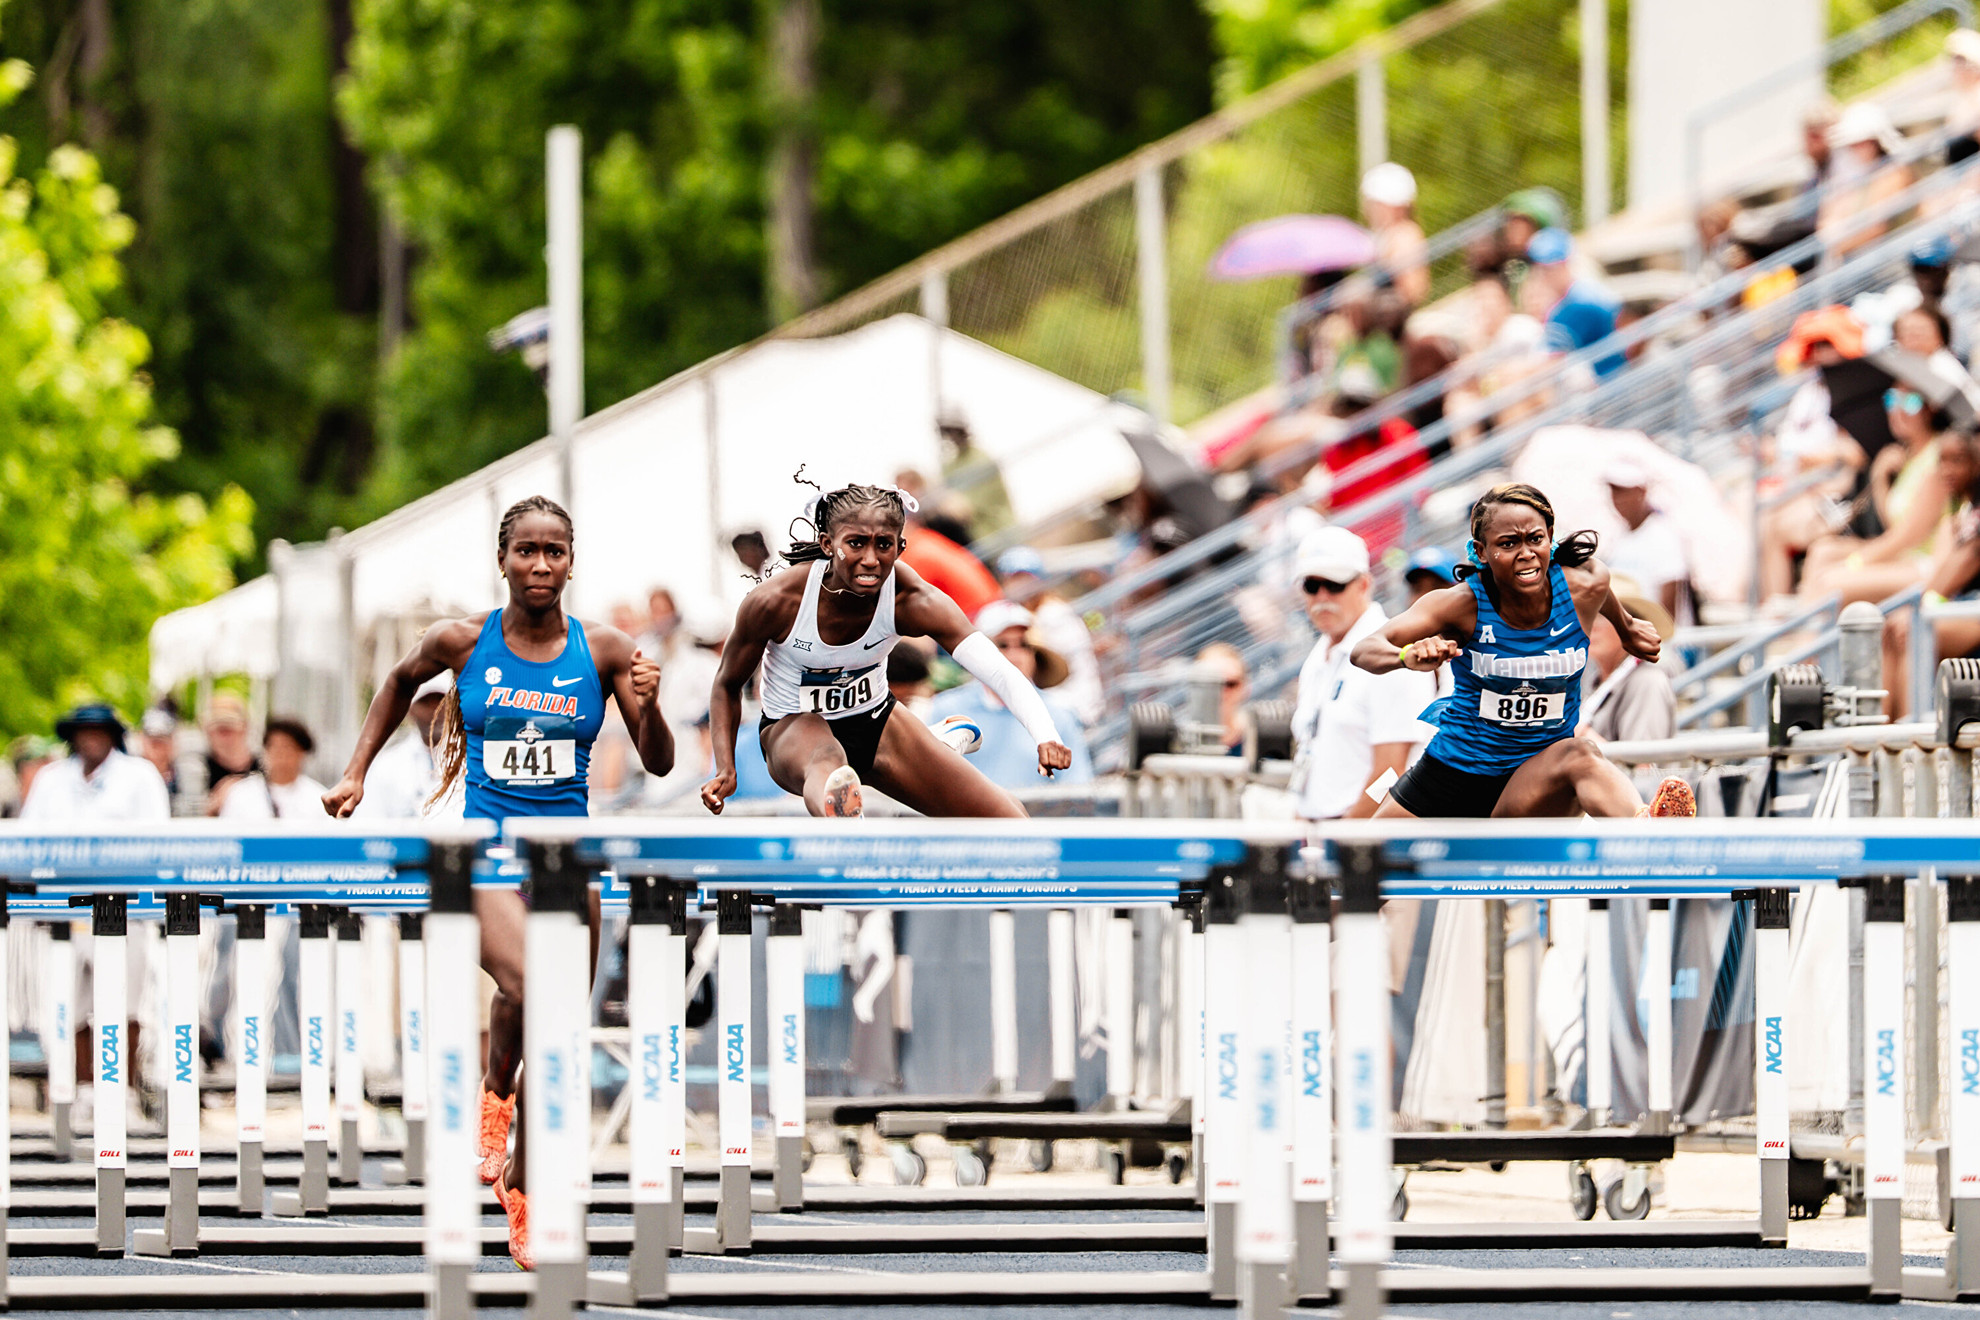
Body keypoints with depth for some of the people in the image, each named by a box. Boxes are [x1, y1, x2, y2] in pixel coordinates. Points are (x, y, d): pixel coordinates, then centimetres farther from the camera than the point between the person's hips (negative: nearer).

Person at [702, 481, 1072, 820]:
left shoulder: (914, 603, -26)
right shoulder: (774, 603, -28)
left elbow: (1000, 672, -39)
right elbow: (727, 684, -8)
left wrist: (1045, 737, -57)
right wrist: (725, 770, -20)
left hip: (875, 721, 4)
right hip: (792, 730, -4)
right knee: (828, 764, -44)